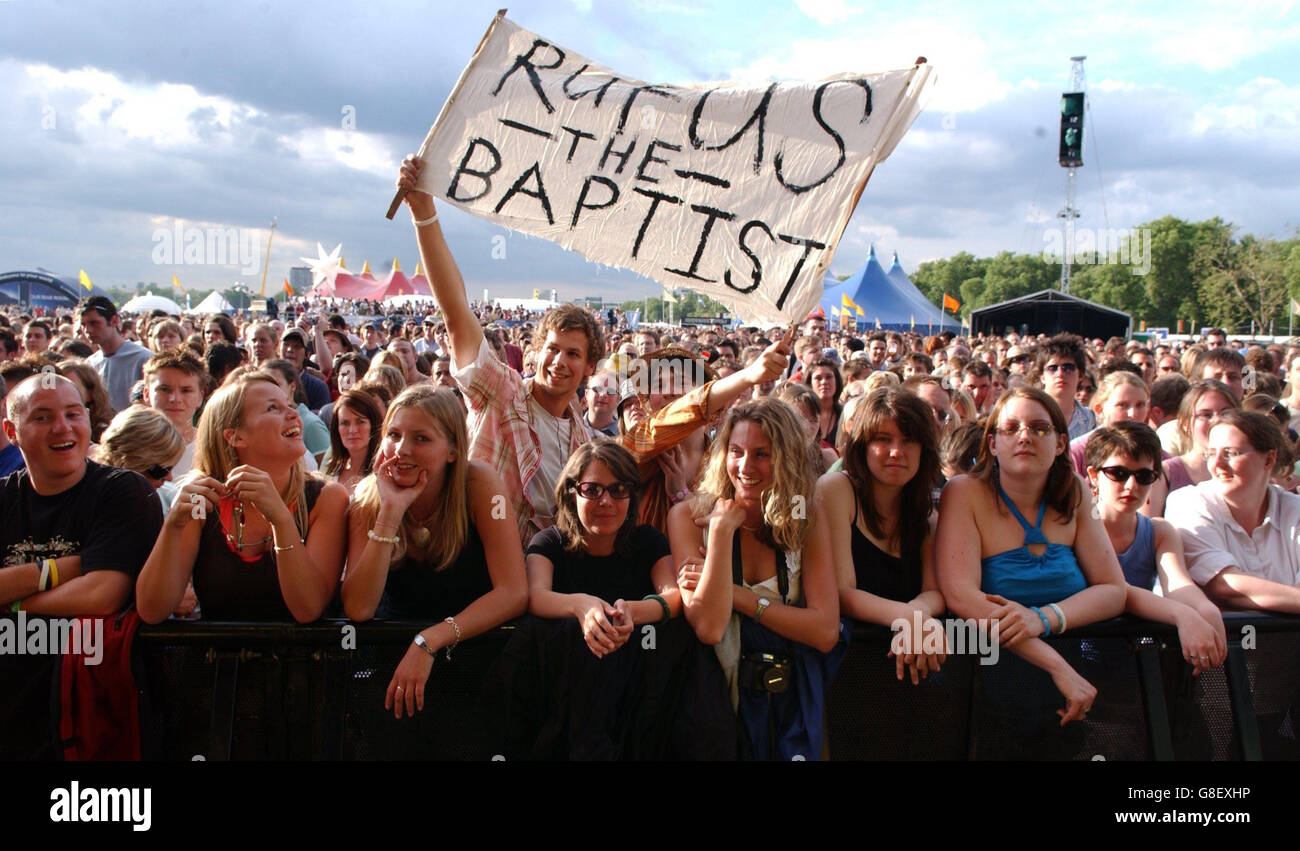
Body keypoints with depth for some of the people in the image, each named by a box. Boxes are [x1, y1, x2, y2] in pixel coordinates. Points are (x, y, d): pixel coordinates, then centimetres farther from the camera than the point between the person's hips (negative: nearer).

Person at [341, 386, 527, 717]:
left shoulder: (478, 483, -13)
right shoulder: (368, 497, -7)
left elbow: (514, 593, -19)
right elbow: (358, 609, -19)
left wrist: (428, 642, -29)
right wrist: (390, 512, -26)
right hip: (393, 646, 2)